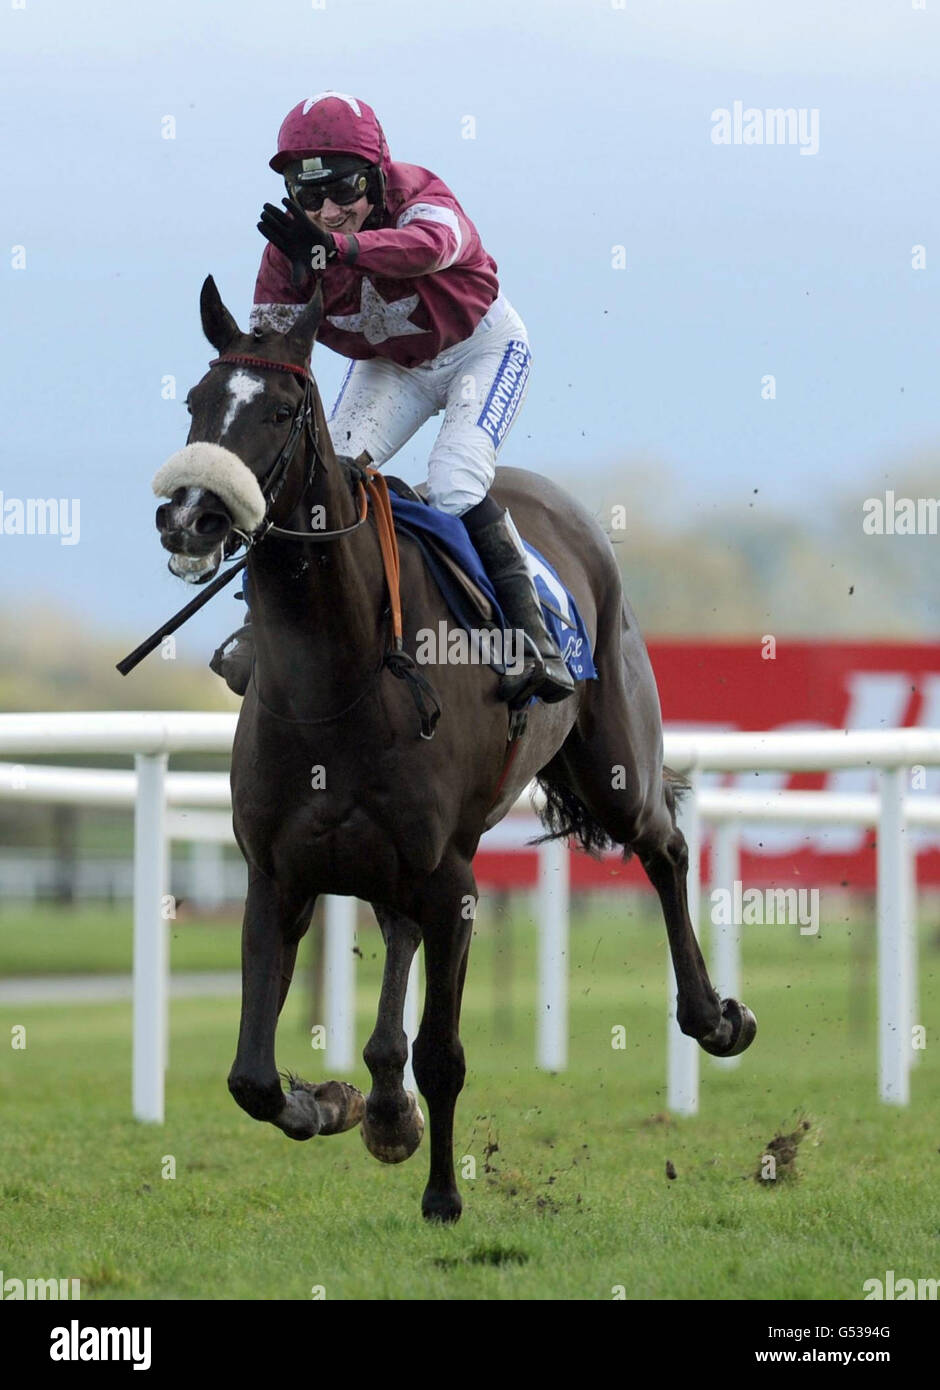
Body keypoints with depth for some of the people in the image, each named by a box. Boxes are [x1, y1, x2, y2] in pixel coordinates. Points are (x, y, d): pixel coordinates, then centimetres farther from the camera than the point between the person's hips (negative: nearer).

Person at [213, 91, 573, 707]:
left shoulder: (419, 197, -35)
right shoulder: (289, 250, -21)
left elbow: (431, 245, -61)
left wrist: (336, 247, -78)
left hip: (480, 350, -4)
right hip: (390, 366, 5)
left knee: (455, 487, -24)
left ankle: (532, 633, -16)